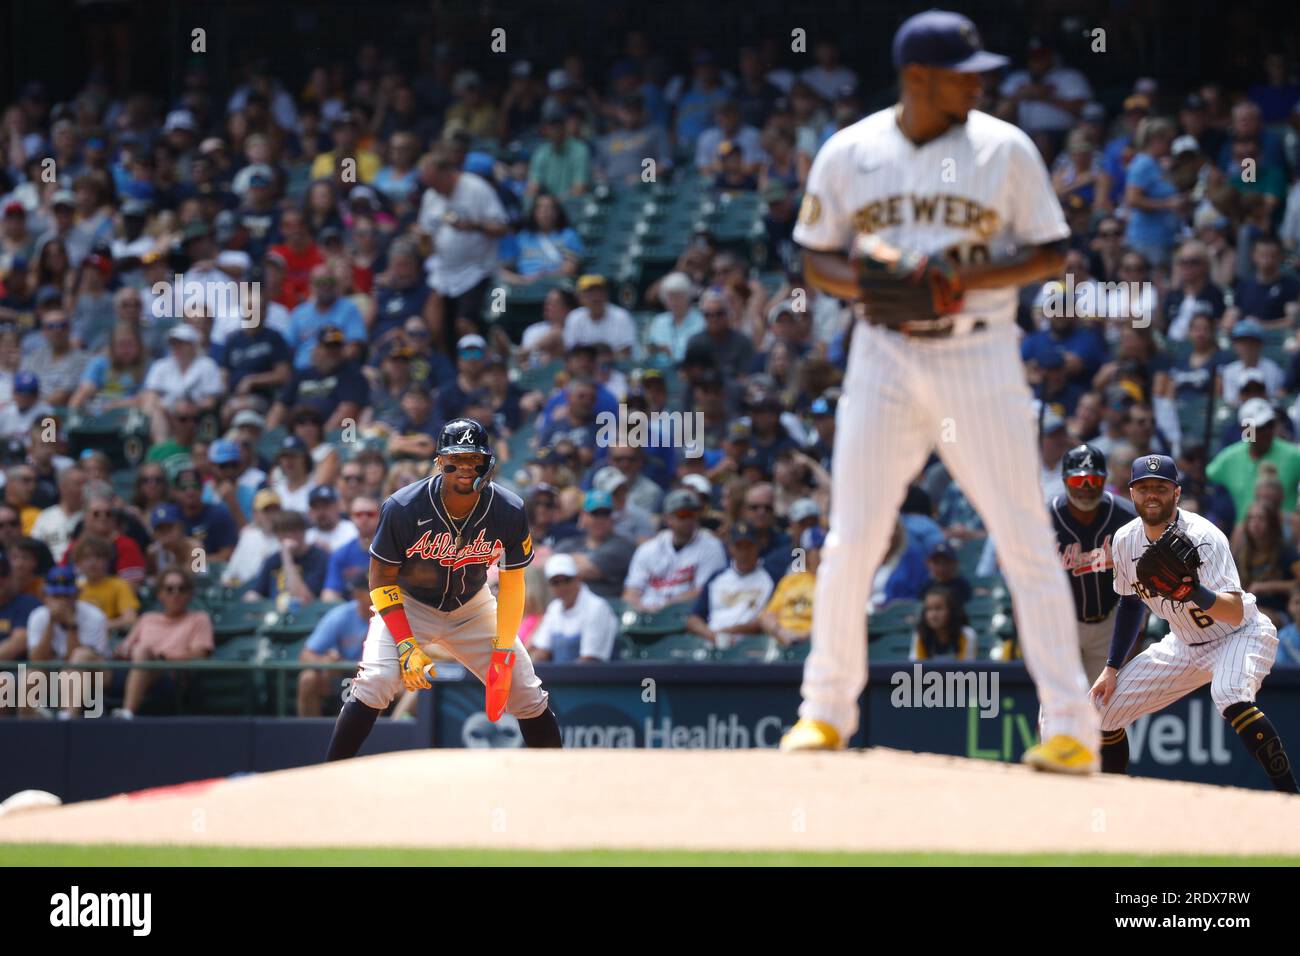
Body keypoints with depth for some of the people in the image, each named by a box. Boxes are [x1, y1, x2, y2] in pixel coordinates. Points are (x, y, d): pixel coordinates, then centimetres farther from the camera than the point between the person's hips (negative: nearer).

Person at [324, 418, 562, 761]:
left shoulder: (509, 511, -19)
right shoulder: (403, 508, -26)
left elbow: (512, 582, -7)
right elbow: (382, 577, -14)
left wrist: (503, 653, -14)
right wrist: (406, 646, -22)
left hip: (472, 608, 3)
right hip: (408, 604, -3)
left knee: (525, 690, -4)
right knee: (375, 680, -25)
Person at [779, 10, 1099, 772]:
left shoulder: (1005, 149, -1)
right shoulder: (849, 154, 3)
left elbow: (1052, 253, 1)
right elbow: (817, 260, 9)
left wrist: (968, 280, -16)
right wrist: (864, 279, -13)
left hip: (980, 358, -1)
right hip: (885, 358, 1)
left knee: (1027, 543, -5)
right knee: (851, 541, 2)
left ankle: (1071, 727, -4)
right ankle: (827, 710, 16)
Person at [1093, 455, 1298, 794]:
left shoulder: (1202, 538, -28)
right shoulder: (1125, 540, -8)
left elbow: (1236, 613, -38)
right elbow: (1130, 601, 11)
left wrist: (1194, 592, -57)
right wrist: (1112, 668, 7)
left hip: (1242, 635, -7)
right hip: (1185, 645, 7)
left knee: (1229, 697, -39)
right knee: (1103, 707, 1)